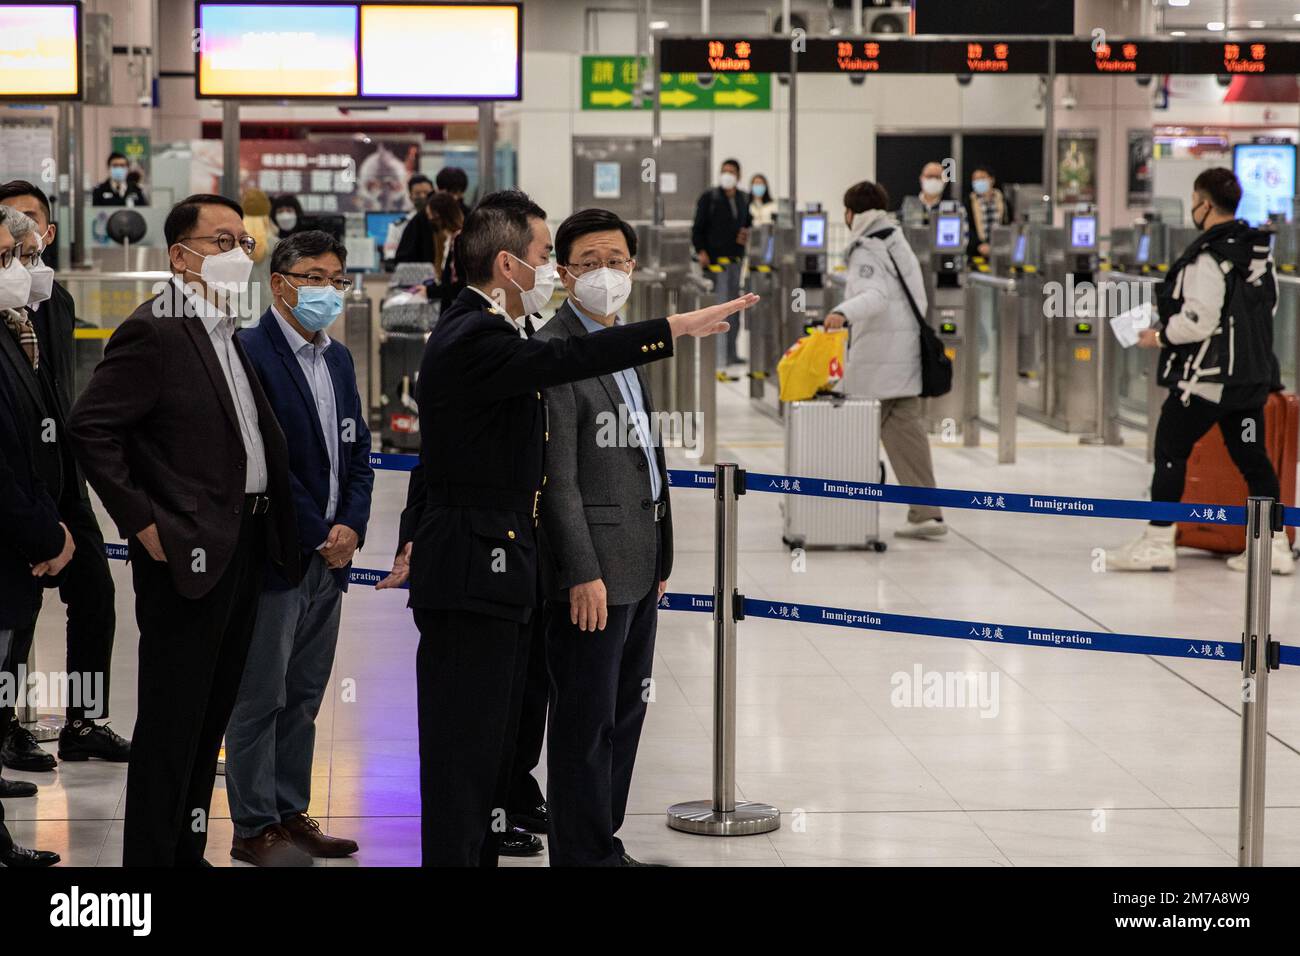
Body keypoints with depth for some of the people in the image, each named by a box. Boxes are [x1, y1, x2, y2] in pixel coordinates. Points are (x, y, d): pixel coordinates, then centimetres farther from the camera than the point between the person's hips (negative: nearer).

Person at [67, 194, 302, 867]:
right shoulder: (154, 332, -12)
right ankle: (150, 857, 2)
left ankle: (186, 851, 22)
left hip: (241, 552, 9)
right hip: (186, 554, -9)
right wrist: (143, 523, -18)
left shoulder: (225, 333, 16)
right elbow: (90, 428, -18)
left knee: (209, 716, 14)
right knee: (171, 723, -4)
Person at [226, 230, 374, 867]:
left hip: (328, 559, 8)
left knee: (303, 696, 12)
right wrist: (318, 537, -13)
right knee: (260, 697, -1)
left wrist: (351, 527, 0)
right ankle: (254, 827, 5)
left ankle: (291, 814, 19)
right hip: (273, 555, -8)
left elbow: (356, 455, 16)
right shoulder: (250, 354, -12)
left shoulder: (338, 359, 15)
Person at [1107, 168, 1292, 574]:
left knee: (1170, 449, 2)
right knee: (1251, 454, 11)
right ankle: (1274, 545, 10)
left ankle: (1157, 541, 4)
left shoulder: (1207, 258, -18)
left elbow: (1198, 322, -22)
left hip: (1208, 374, -8)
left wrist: (1160, 336, -6)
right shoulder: (1259, 251, 8)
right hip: (1254, 372, 8)